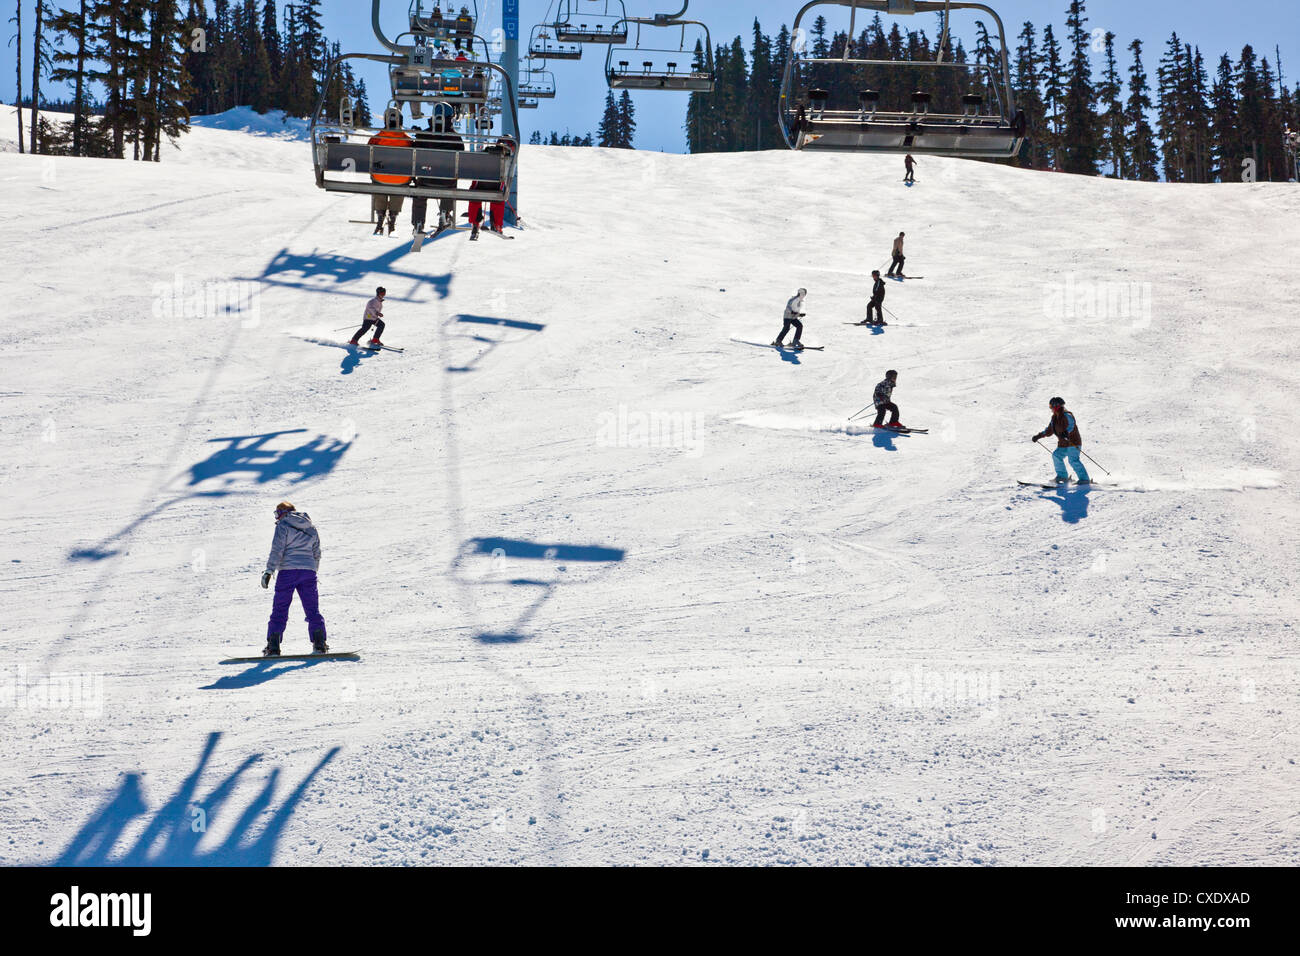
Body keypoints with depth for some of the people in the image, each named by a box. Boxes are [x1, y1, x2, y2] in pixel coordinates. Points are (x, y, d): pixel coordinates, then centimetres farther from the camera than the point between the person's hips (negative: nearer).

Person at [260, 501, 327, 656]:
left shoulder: (283, 525, -2)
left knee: (280, 609, 0)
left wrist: (269, 571, -12)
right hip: (309, 570, 5)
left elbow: (277, 550, -11)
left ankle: (273, 646, -4)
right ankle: (319, 644, -2)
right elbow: (316, 554, 18)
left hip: (288, 570, -5)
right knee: (312, 608, 8)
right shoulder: (311, 528, 16)